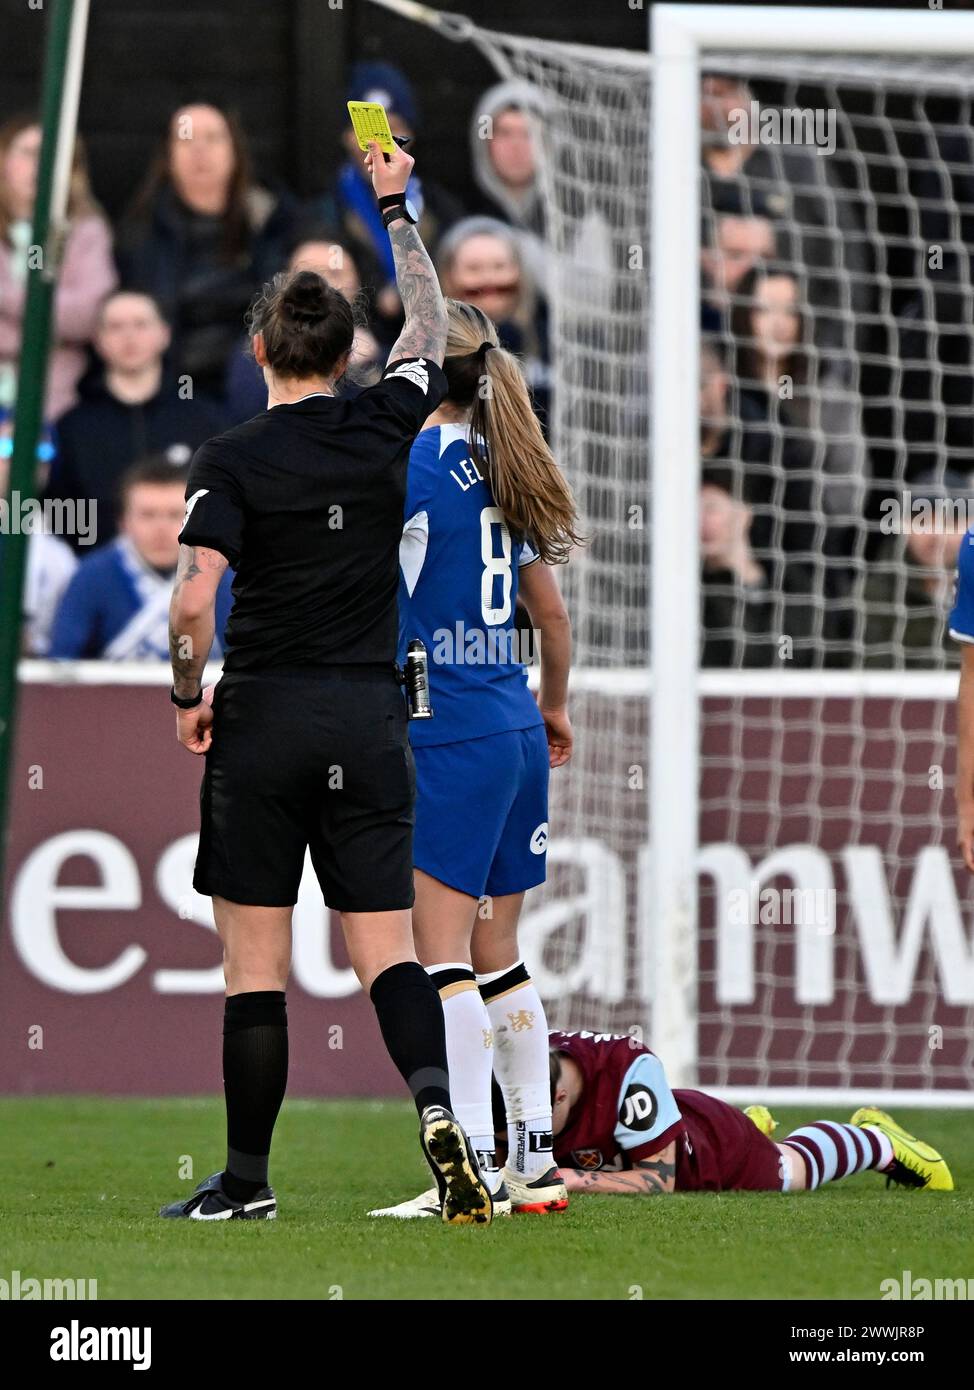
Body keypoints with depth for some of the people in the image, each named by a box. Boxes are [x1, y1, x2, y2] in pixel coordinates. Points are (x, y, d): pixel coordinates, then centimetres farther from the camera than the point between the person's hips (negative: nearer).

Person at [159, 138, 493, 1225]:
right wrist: (396, 209, 32)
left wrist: (188, 695, 0)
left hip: (263, 721, -3)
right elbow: (429, 330, 23)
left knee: (253, 964, 3)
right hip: (371, 719, 3)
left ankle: (246, 1179, 7)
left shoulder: (232, 459, -8)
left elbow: (194, 601, -18)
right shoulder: (384, 430, 2)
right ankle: (435, 1102, -24)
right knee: (383, 950, 2)